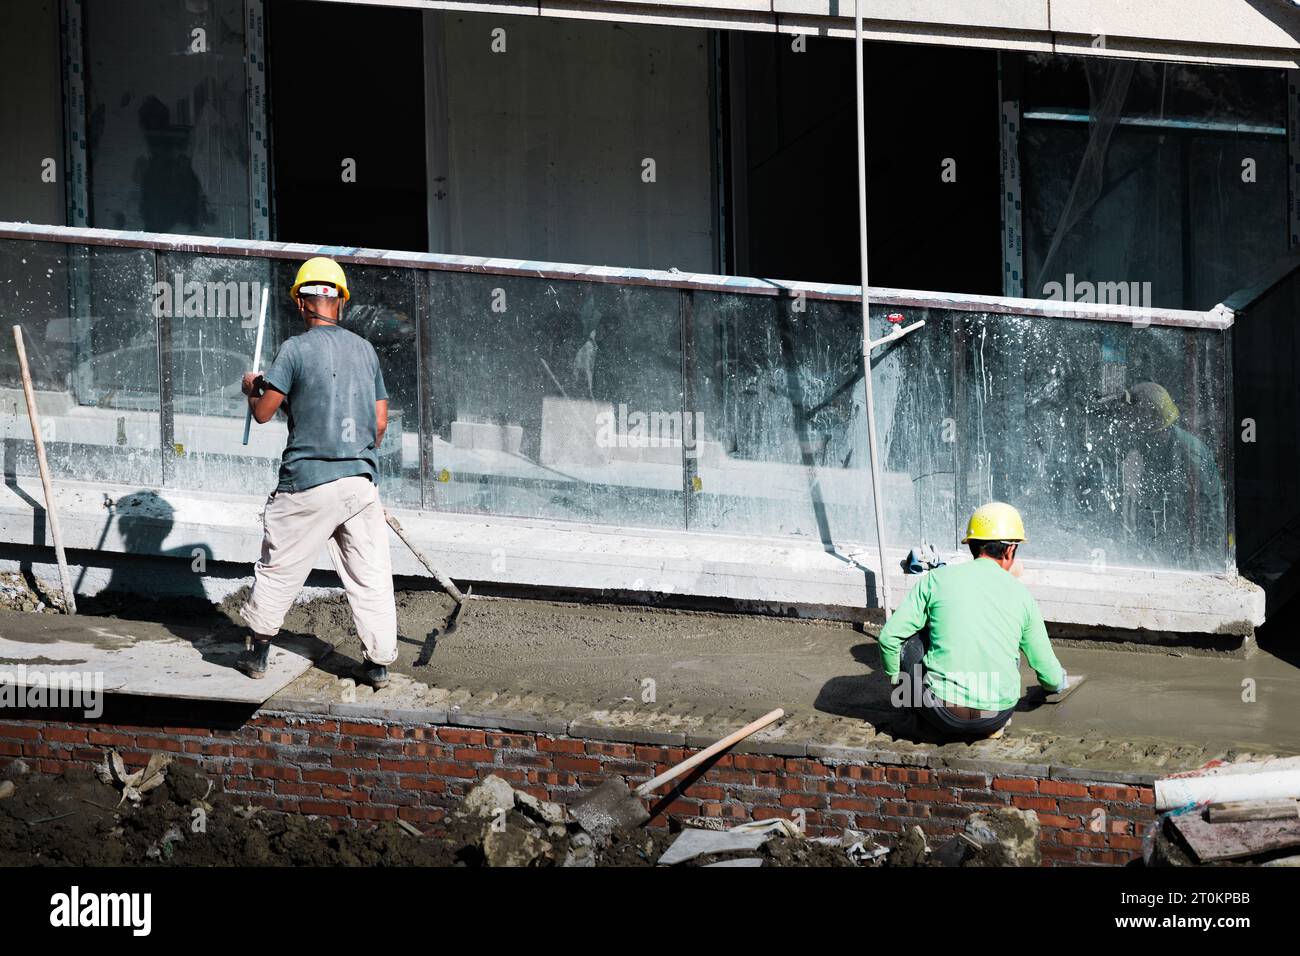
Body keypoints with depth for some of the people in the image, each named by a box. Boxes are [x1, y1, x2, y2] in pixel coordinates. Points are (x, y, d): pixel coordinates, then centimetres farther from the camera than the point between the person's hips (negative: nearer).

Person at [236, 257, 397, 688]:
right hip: (362, 481, 4)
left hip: (308, 482, -4)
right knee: (370, 572, 7)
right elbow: (380, 422, 10)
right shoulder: (365, 349, 7)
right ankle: (379, 661, 8)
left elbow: (263, 412, -6)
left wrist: (252, 388, 16)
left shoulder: (296, 349, -9)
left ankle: (259, 649, 20)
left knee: (279, 566, 11)